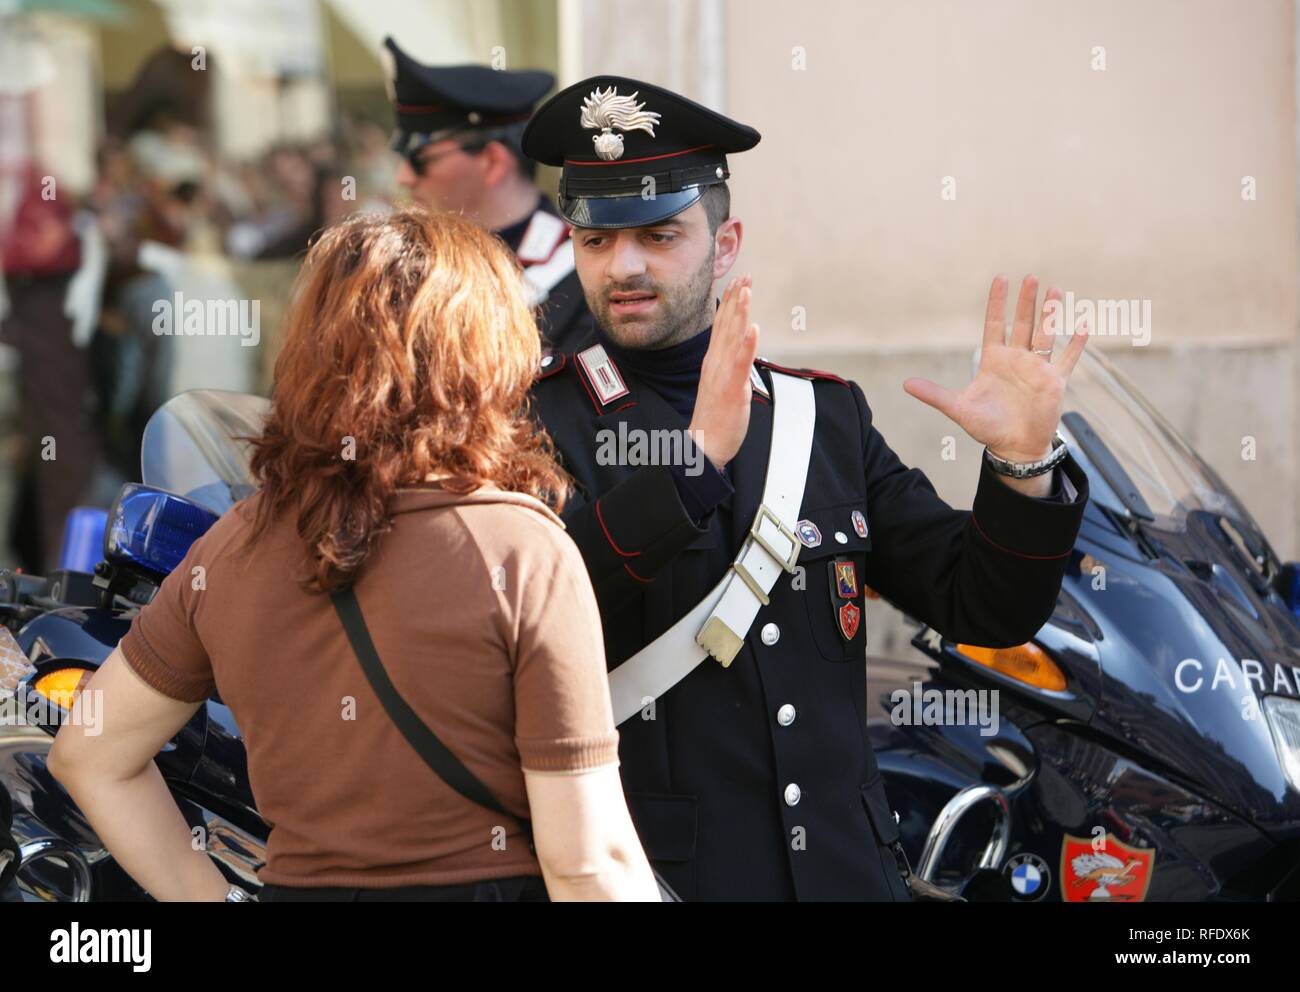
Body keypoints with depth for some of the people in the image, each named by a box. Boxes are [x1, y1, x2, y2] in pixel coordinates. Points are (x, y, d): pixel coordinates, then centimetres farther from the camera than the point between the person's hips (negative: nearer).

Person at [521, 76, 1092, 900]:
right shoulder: (530, 421, -5)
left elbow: (985, 608, 6)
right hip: (647, 876, -4)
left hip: (844, 866, 4)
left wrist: (1024, 463, -11)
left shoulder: (828, 415, 7)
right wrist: (693, 462, -30)